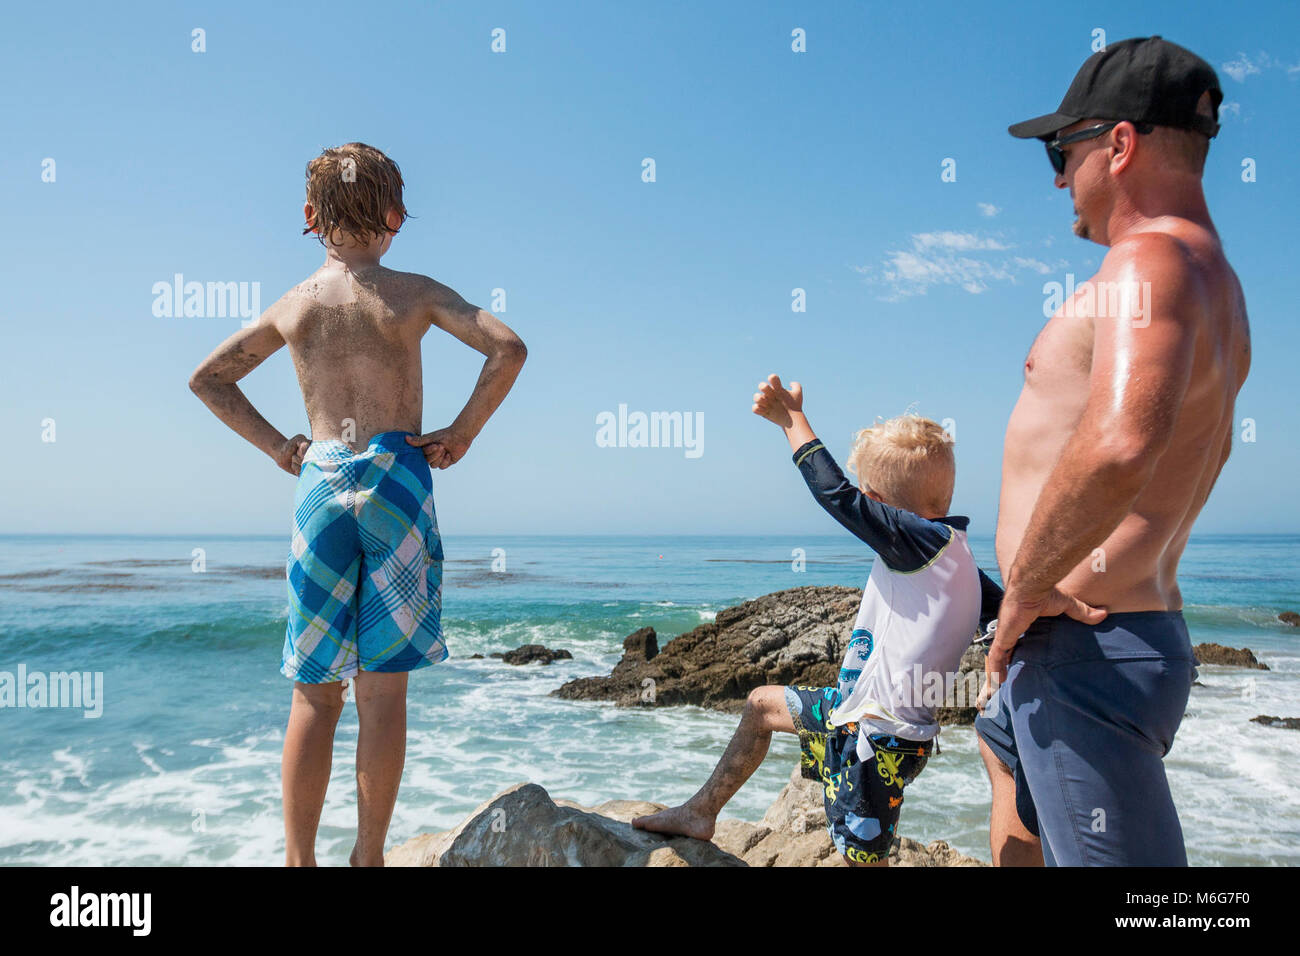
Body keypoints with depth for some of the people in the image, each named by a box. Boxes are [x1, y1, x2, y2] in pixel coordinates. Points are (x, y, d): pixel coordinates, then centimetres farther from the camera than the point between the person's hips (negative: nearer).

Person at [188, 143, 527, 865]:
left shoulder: (293, 304, 12)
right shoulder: (414, 293, 2)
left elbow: (208, 379, 20)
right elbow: (509, 349, -9)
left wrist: (274, 444, 17)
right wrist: (463, 432, -1)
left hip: (319, 480, 3)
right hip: (397, 477, -3)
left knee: (316, 692, 10)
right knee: (384, 686, 3)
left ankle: (300, 859, 14)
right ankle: (369, 858, 10)